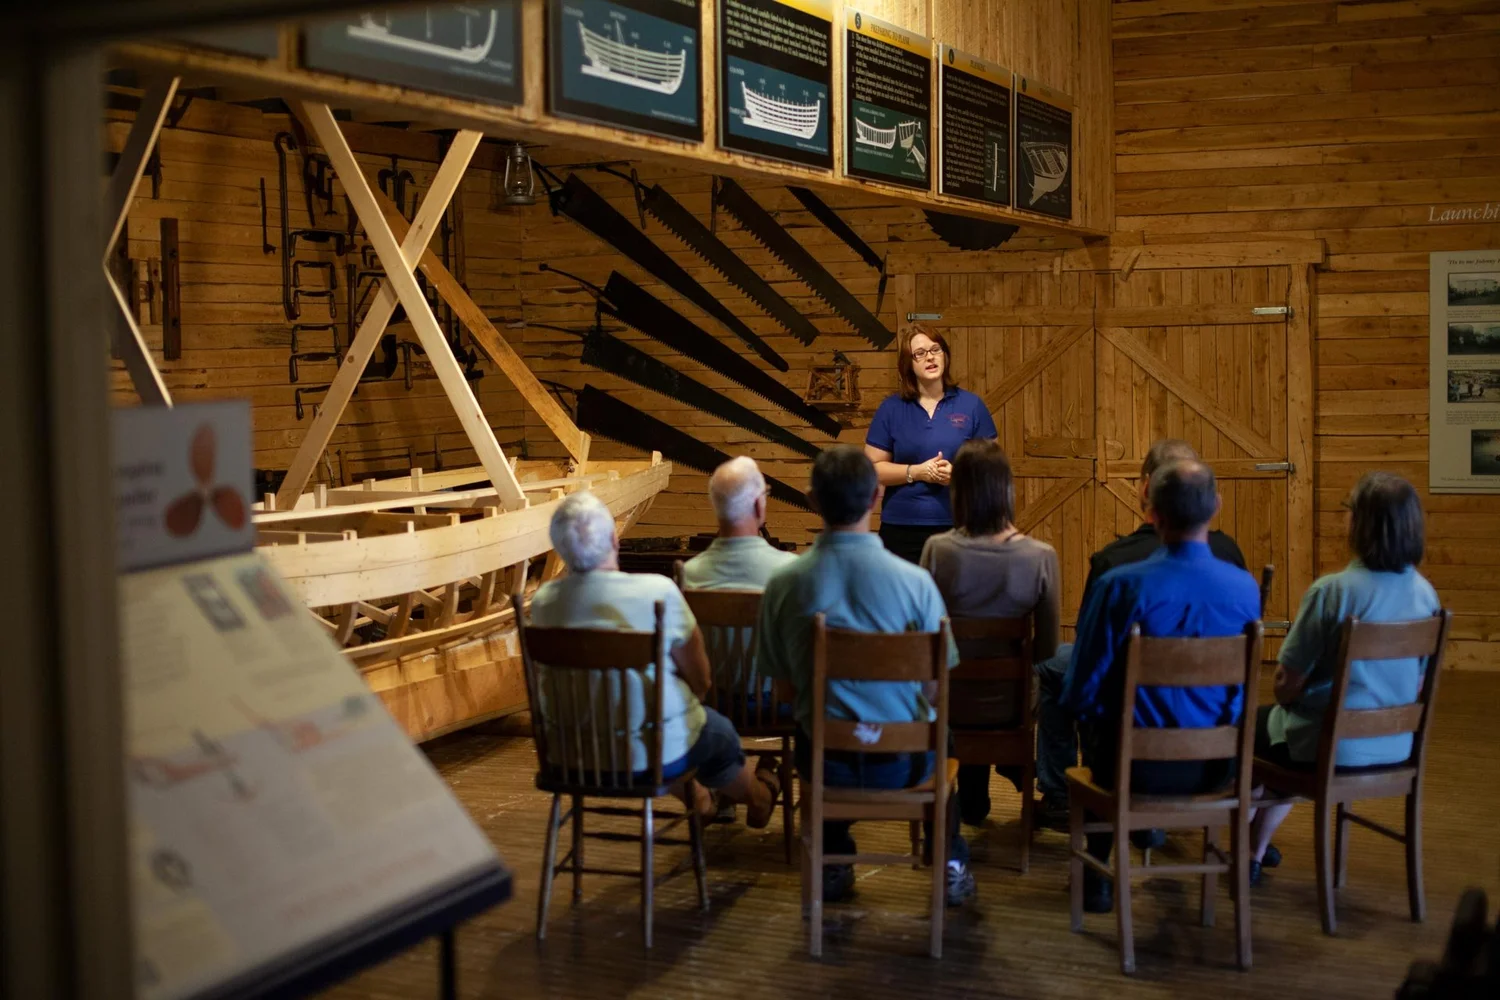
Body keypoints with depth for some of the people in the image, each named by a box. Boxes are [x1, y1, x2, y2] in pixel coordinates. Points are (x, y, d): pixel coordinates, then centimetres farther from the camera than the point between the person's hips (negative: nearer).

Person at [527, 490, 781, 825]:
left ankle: (697, 797, 54)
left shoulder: (543, 601, -12)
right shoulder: (658, 592, -23)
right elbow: (700, 681, -12)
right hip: (654, 754, -4)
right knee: (717, 730, 28)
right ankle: (758, 797, 56)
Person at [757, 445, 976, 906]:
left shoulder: (783, 584, -14)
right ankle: (951, 866, 40)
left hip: (826, 763, 1)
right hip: (902, 762, -1)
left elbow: (780, 676, -1)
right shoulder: (915, 581, -17)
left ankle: (833, 865, 42)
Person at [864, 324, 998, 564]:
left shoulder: (971, 405, 4)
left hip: (958, 527, 0)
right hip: (901, 529, 0)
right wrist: (916, 472, -12)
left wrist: (958, 473, -14)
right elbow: (872, 468, 2)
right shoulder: (891, 408, 4)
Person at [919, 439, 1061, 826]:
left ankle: (971, 798, 48)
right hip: (1008, 703, 0)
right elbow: (1047, 648, -9)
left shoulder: (938, 550, -19)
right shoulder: (1041, 556, -19)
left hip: (950, 703, 0)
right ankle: (1016, 770, 52)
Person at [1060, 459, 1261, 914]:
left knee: (1097, 723, 32)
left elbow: (1081, 692, -12)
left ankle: (1096, 875, 38)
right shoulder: (1245, 587, -10)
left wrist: (1081, 702, 11)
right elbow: (1242, 688, 6)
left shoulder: (1120, 585, -20)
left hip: (1137, 765, -3)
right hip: (1215, 767, 3)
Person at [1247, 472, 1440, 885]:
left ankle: (1249, 853, 36)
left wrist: (1289, 693, 6)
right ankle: (1255, 851, 38)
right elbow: (1417, 684, 7)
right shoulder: (1426, 594, -4)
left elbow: (1287, 685, -17)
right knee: (1276, 721, 32)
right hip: (1395, 748, 6)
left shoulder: (1331, 591, -23)